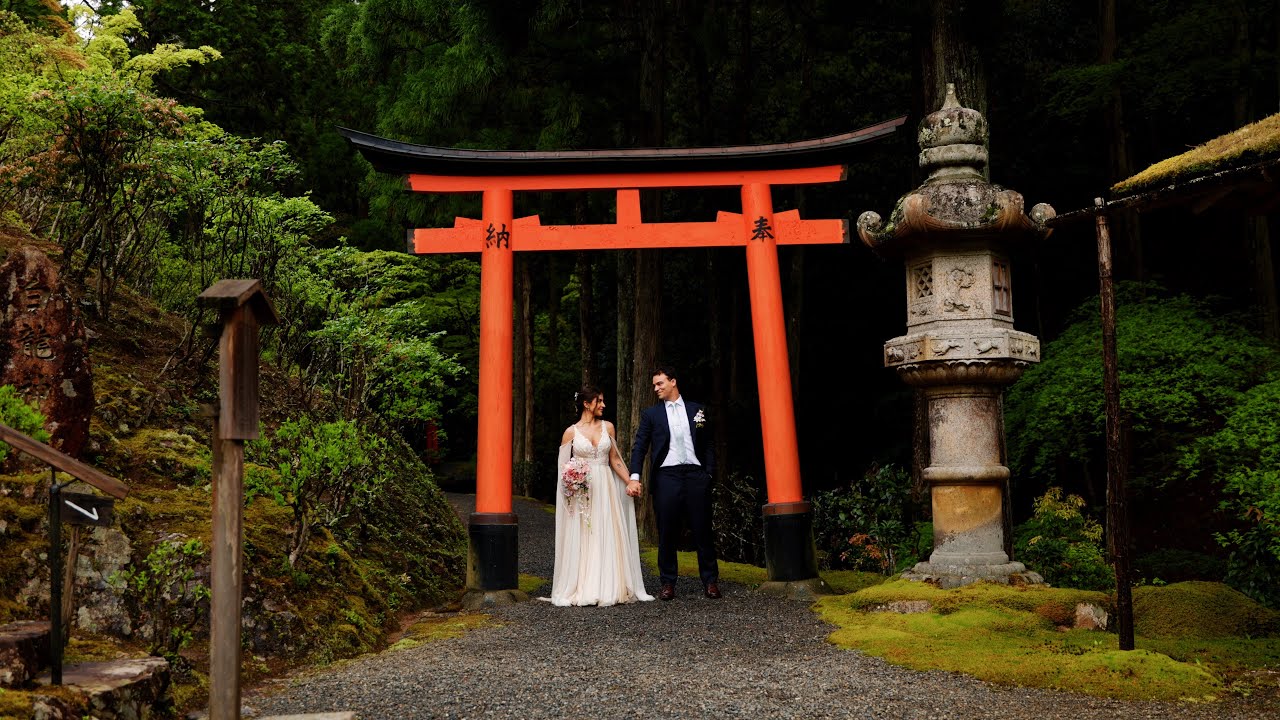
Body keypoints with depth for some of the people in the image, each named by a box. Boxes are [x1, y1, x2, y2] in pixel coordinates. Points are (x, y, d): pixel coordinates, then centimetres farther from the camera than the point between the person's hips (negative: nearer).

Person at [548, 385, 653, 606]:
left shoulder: (607, 427, 8)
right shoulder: (571, 432, 0)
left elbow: (614, 459, 12)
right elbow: (562, 465, 5)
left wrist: (630, 482, 3)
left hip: (605, 488, 3)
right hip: (580, 491, -2)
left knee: (608, 538, 0)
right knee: (581, 540, -1)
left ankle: (608, 588, 6)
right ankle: (581, 589, 5)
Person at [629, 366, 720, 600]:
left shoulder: (697, 410, 11)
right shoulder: (651, 414, 9)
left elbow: (708, 445, 13)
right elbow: (639, 447, 2)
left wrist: (709, 473, 3)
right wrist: (634, 476, -10)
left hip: (696, 475, 1)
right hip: (666, 477, 0)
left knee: (703, 531, 3)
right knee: (667, 534, 3)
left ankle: (710, 581, 12)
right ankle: (668, 583, 12)